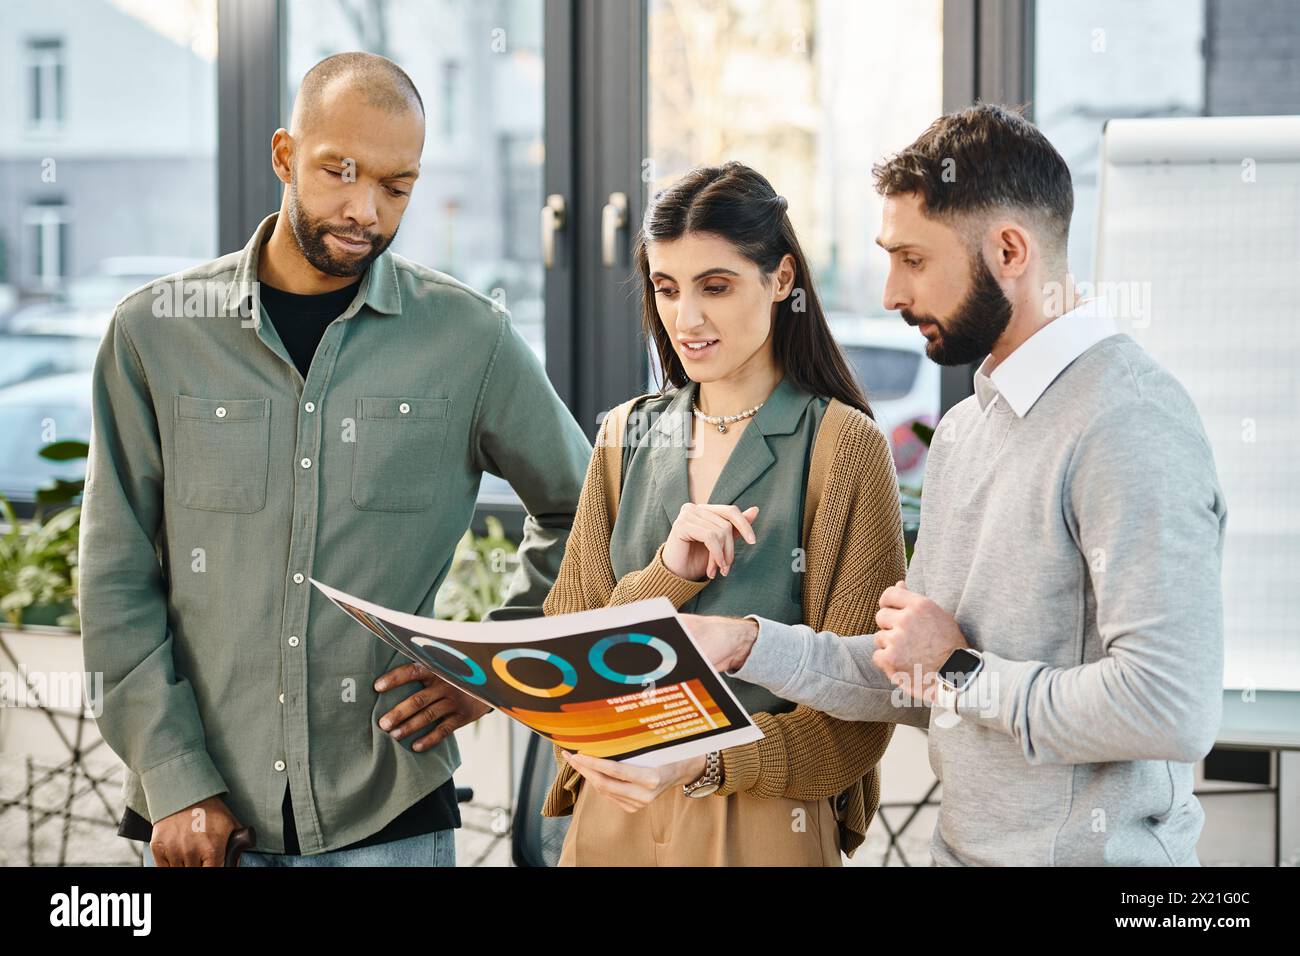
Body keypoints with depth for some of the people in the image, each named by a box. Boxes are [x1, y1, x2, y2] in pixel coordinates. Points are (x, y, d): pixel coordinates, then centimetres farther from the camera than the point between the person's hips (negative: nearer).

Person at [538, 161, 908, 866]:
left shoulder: (844, 447, -8)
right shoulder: (627, 438, 6)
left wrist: (702, 763, -24)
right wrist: (666, 575, -16)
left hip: (764, 826, -4)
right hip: (613, 814, 4)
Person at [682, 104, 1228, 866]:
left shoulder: (1130, 425, -19)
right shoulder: (965, 428, 10)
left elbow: (1172, 710, -27)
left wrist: (960, 670, -16)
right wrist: (748, 645, 1)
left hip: (1087, 848, -8)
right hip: (964, 845, 8)